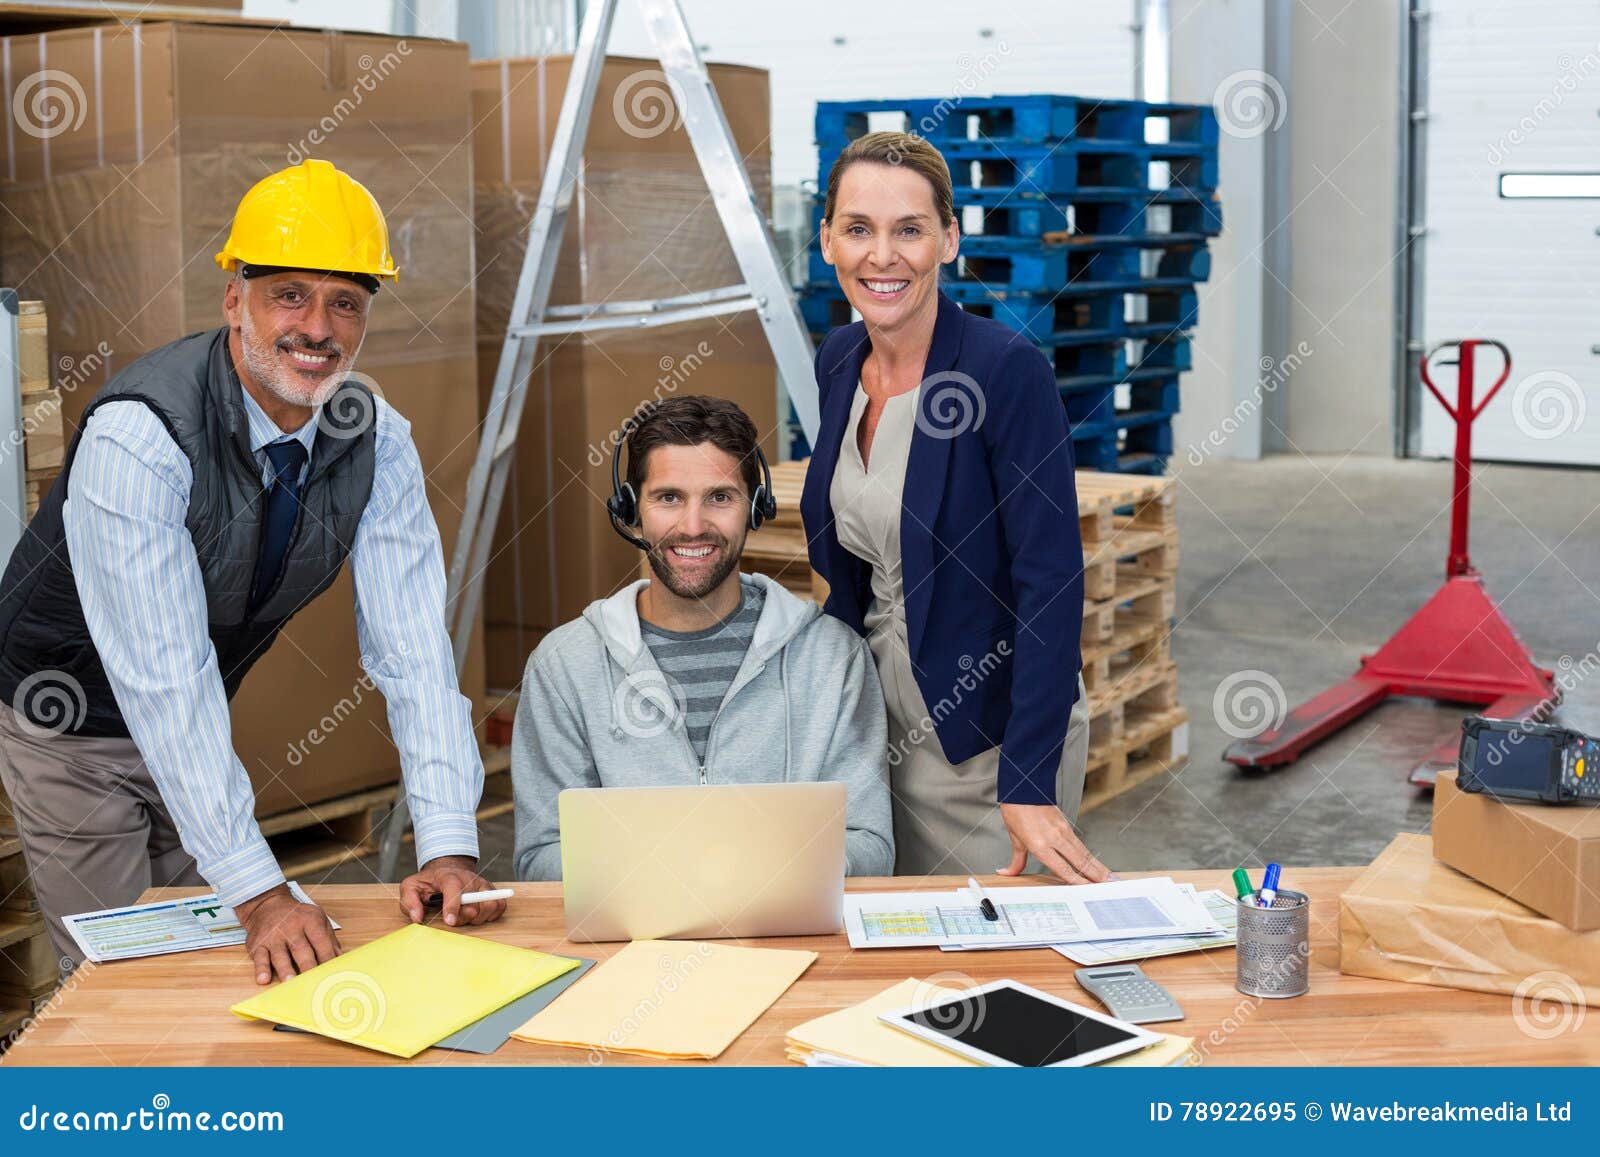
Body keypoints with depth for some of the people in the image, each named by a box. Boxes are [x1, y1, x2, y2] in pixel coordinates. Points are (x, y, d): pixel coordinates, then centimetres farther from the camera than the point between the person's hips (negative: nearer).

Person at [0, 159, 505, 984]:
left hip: (196, 723, 5)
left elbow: (411, 645, -18)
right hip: (72, 722, -5)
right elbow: (164, 678, -36)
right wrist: (259, 893, -40)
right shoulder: (138, 436, -32)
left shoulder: (376, 442, -15)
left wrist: (449, 849, -28)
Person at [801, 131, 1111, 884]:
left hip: (990, 732, -6)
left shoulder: (1008, 370, -20)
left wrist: (1029, 786, -24)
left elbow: (1052, 581, -21)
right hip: (879, 720, 6)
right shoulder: (839, 363, 1)